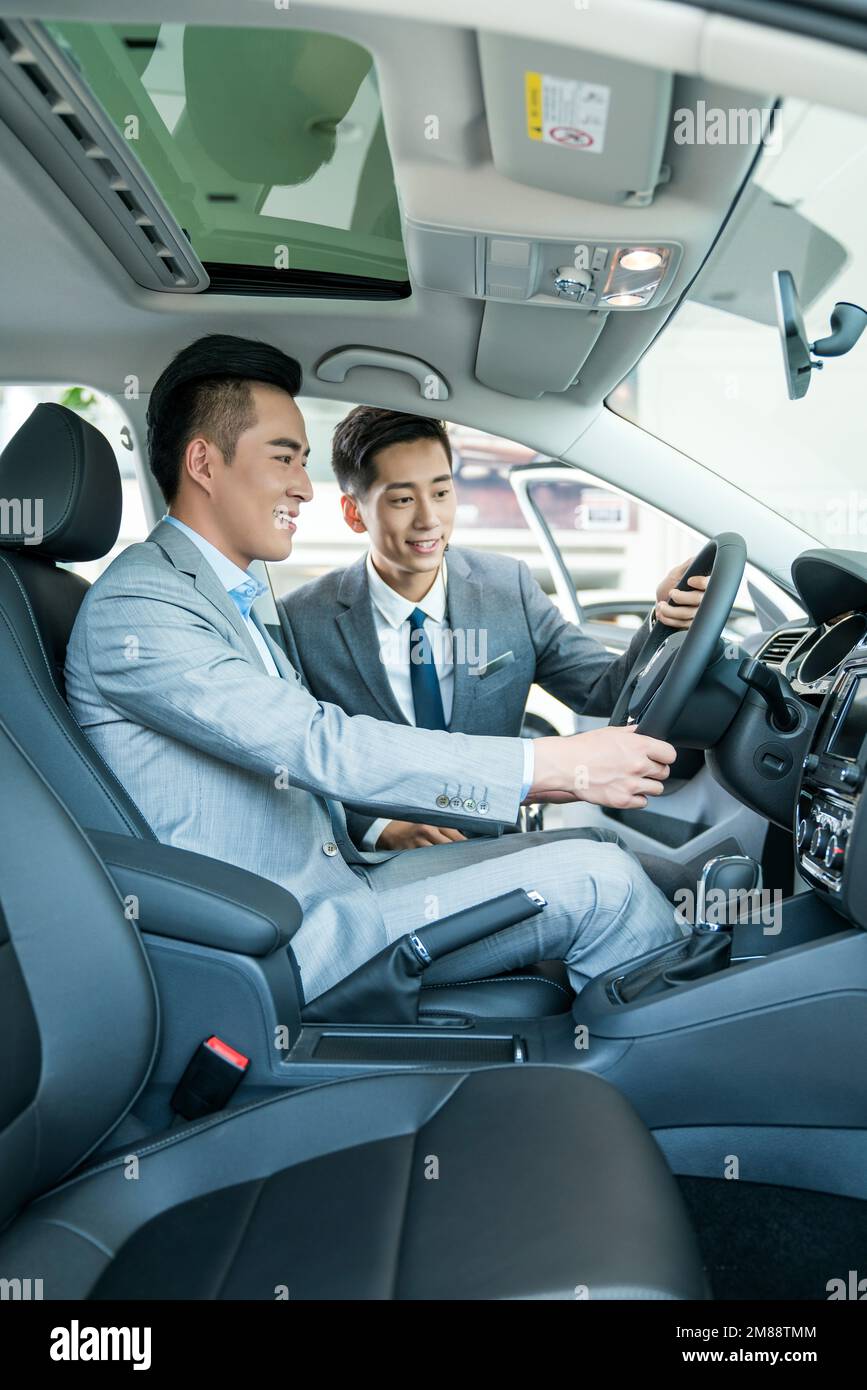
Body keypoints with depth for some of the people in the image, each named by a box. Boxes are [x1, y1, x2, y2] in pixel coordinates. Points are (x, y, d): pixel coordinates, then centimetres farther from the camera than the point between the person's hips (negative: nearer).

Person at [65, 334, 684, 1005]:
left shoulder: (226, 599, 17)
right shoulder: (133, 607, -15)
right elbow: (322, 747, -24)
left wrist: (532, 779, 6)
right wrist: (551, 766, -21)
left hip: (335, 879, 9)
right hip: (278, 951, -9)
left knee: (599, 851, 4)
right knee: (597, 879, -15)